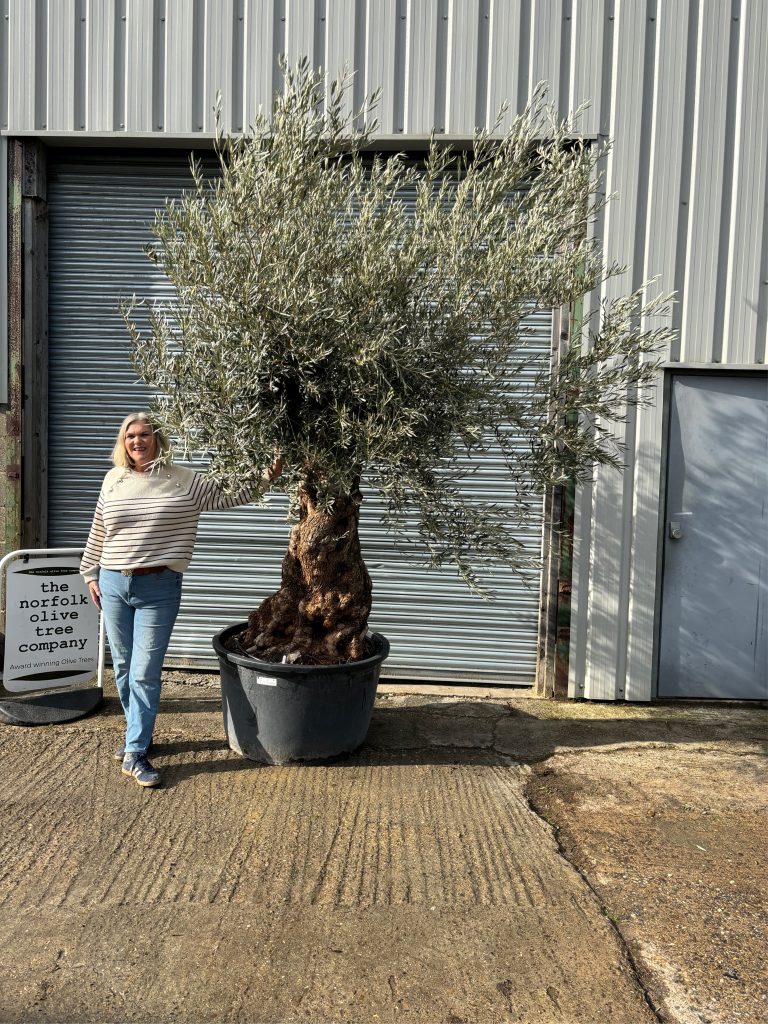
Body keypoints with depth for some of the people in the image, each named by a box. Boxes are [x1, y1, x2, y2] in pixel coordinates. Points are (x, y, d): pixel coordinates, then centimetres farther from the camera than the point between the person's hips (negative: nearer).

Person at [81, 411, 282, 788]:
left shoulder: (183, 480, -3)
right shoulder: (113, 480, 7)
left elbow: (227, 496, 0)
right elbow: (98, 532, 14)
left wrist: (266, 478, -8)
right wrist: (91, 574, 15)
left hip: (158, 590, -4)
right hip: (113, 585, 4)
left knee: (145, 673, -3)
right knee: (123, 668, 14)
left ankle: (135, 754, 8)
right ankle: (136, 732, 34)